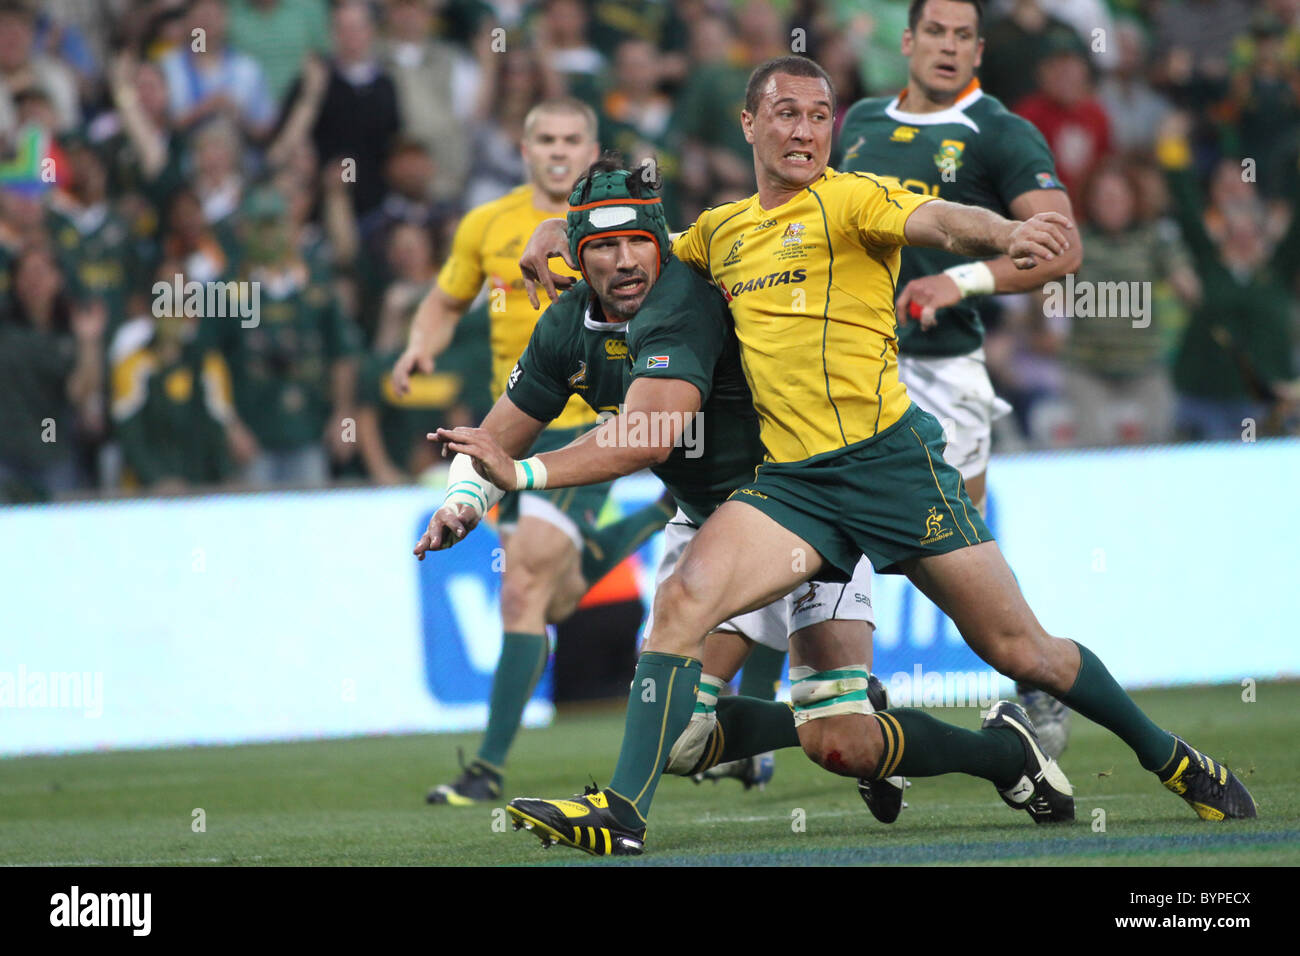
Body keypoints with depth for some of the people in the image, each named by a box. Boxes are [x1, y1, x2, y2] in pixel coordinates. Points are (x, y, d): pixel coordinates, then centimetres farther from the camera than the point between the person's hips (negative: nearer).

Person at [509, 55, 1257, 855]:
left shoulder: (854, 198, -3)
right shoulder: (722, 230, 15)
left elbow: (940, 220, -24)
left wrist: (1004, 235, -46)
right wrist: (558, 236, 18)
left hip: (889, 456, -4)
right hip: (791, 481, 4)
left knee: (1021, 650, 0)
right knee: (683, 600, -20)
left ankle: (1171, 759, 22)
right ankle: (625, 810, -17)